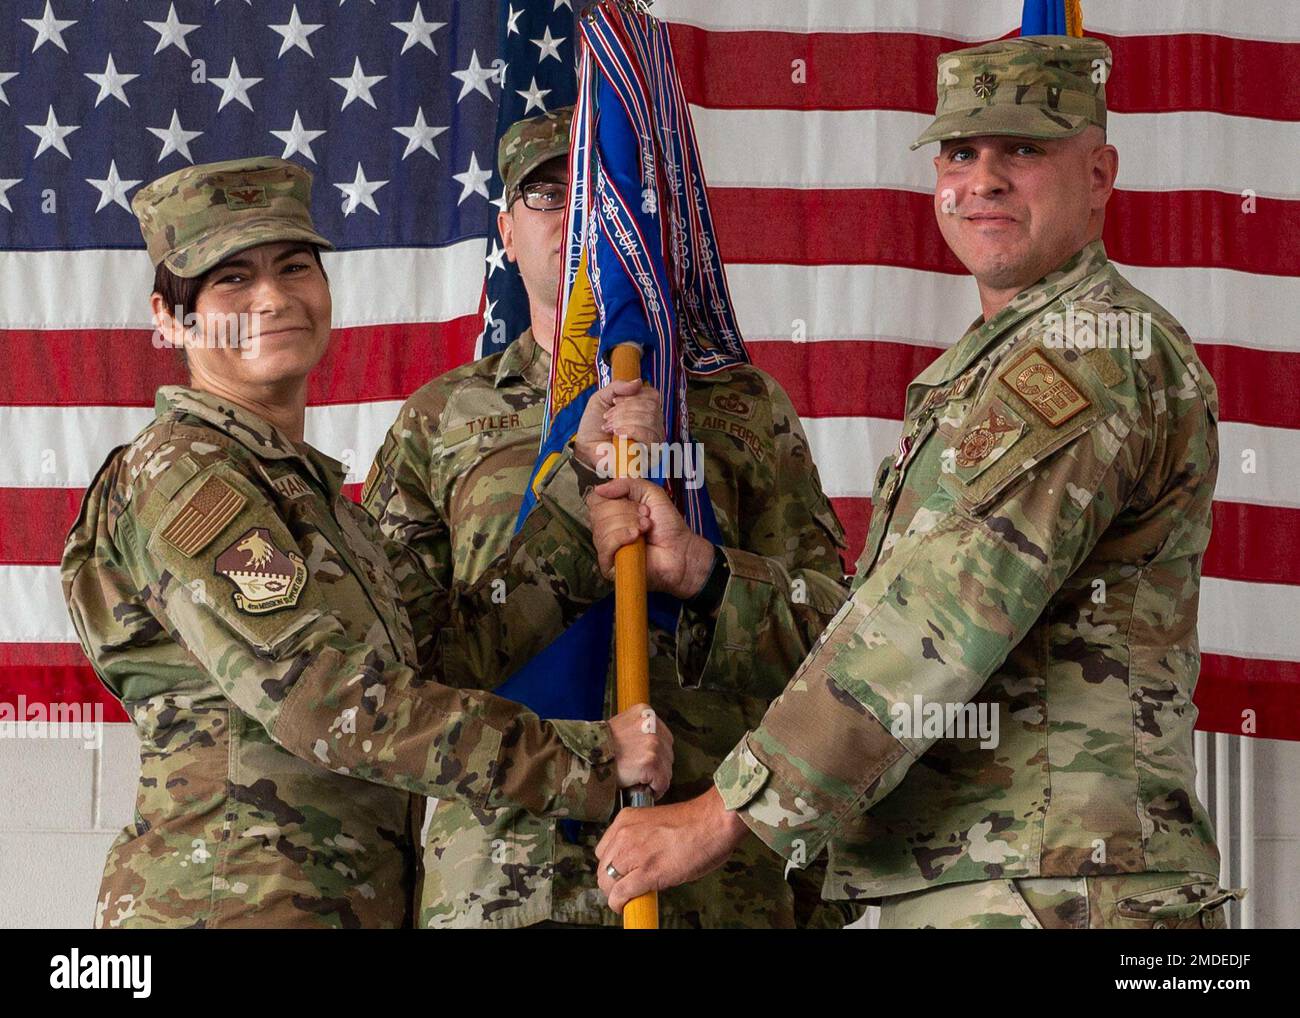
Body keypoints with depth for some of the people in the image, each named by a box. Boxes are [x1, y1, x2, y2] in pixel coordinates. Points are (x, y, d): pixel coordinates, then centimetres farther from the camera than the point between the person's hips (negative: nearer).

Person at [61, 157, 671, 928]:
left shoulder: (305, 483, 16)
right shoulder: (179, 478, -12)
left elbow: (453, 651, 7)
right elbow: (328, 702, -20)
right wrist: (588, 756, -17)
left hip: (356, 898, 8)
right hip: (231, 901, -8)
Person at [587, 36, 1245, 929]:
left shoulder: (1093, 350, -11)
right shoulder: (986, 372, 22)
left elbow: (941, 623, -21)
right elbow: (881, 630, 17)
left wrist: (720, 816, -21)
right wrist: (694, 571, 3)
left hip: (1048, 895, -9)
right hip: (943, 891, 9)